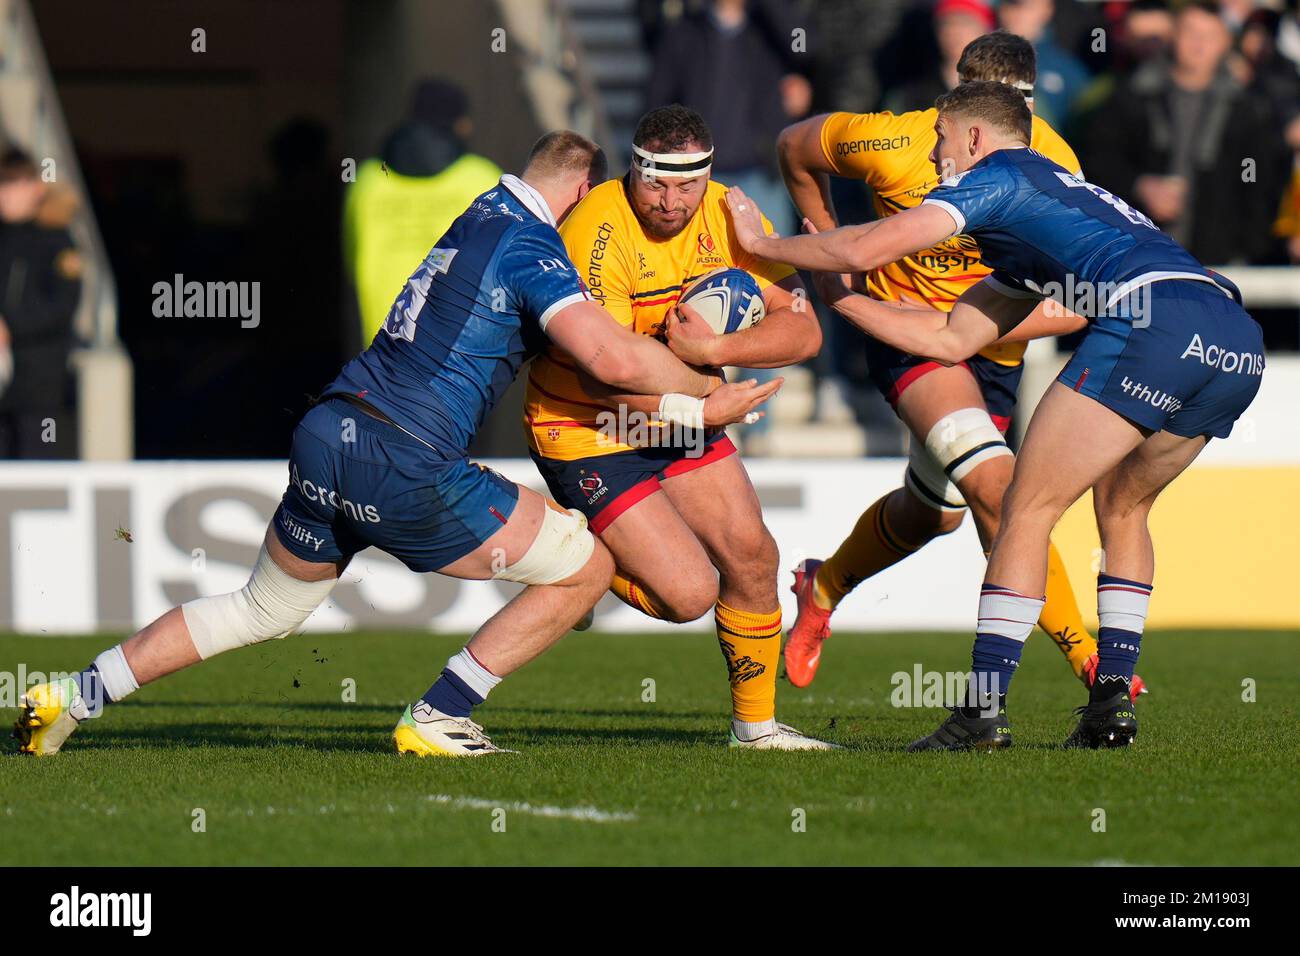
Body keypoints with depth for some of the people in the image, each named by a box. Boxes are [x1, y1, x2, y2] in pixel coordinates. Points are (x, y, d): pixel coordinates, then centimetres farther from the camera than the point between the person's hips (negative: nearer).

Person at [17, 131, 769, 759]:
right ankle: (437, 720, 5)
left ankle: (77, 695, 25)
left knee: (262, 612, 27)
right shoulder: (531, 244, -8)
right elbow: (613, 359, -20)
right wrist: (709, 389, -4)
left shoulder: (481, 218, 18)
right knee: (586, 567, 3)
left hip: (326, 440, 9)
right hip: (405, 468, -8)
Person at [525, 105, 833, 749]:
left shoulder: (727, 215, -7)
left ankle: (756, 725, 23)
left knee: (751, 557, 4)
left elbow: (802, 329, -11)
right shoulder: (598, 235, -26)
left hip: (682, 424, 7)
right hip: (588, 434, -7)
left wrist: (714, 349, -27)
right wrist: (704, 408, -34)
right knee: (690, 591, -14)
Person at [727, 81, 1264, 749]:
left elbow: (865, 249, 4)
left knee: (1028, 508, -1)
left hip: (1155, 318, -9)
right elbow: (949, 339, 37)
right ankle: (1112, 702, 17)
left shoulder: (997, 174, 12)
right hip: (1239, 343, 9)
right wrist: (836, 295, 40)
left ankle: (983, 710, -5)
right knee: (1122, 508, 26)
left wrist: (762, 243, 19)